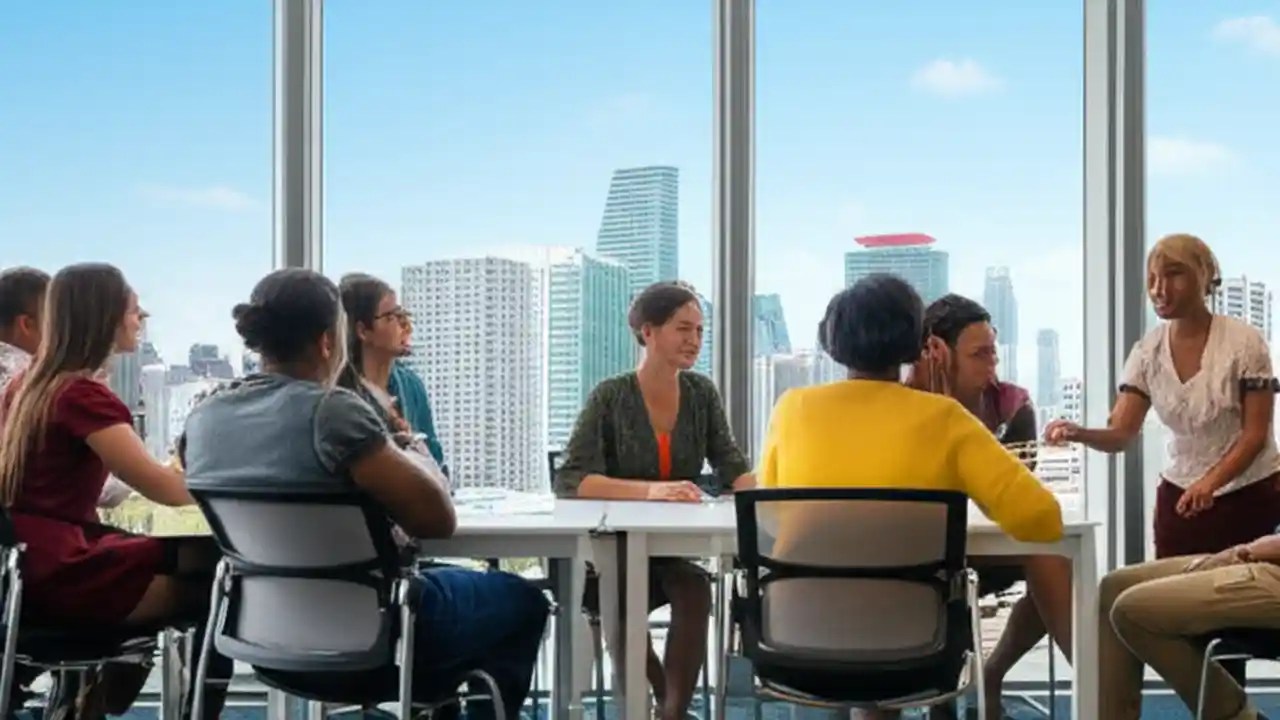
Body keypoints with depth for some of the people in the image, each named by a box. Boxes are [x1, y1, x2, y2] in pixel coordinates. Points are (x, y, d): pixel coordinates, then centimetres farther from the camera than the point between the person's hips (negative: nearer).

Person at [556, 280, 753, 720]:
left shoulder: (702, 393, 4)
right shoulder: (611, 397, -9)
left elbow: (732, 469, 0)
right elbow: (570, 481, -18)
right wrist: (649, 490, -34)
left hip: (679, 546, 2)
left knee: (694, 589, -31)